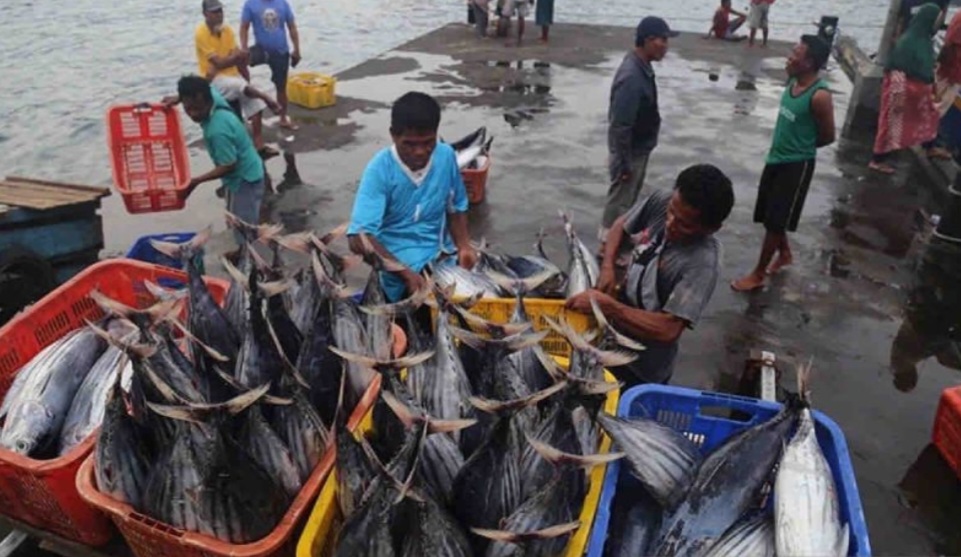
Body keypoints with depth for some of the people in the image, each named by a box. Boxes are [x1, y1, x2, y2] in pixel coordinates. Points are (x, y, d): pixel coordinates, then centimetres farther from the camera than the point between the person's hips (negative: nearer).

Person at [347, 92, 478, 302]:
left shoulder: (446, 156, -5)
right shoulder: (380, 169, -18)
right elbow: (359, 238, -24)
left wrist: (463, 245, -8)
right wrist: (406, 273, -32)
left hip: (441, 253, 6)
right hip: (399, 260, -5)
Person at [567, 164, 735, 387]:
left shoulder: (703, 263, -32)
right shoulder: (660, 201, -15)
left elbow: (668, 329, -35)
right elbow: (621, 225, 4)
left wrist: (606, 305, -34)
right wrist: (607, 267, -12)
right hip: (614, 336, 6)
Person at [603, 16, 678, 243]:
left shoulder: (642, 67, 2)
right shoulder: (631, 76, -29)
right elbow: (620, 126, -28)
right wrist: (624, 162, -22)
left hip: (640, 147, 10)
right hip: (631, 150, -10)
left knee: (630, 196, 23)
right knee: (620, 199, 6)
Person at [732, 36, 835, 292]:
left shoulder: (820, 96, -22)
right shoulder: (793, 83, 2)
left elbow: (828, 136, -12)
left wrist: (801, 147, 1)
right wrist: (785, 144, 2)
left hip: (796, 165, -8)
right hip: (776, 158, 8)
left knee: (775, 221, 0)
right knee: (768, 215, 19)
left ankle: (758, 274, 13)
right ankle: (785, 254, 42)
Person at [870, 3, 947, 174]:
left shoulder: (925, 39, 5)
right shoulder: (908, 42, -23)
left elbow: (927, 67, 16)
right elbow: (897, 71, -24)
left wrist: (931, 88, 20)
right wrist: (898, 96, -25)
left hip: (919, 90, 9)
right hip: (904, 91, -9)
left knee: (930, 116, 23)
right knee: (893, 124, -1)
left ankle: (930, 148, 43)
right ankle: (877, 160, 9)